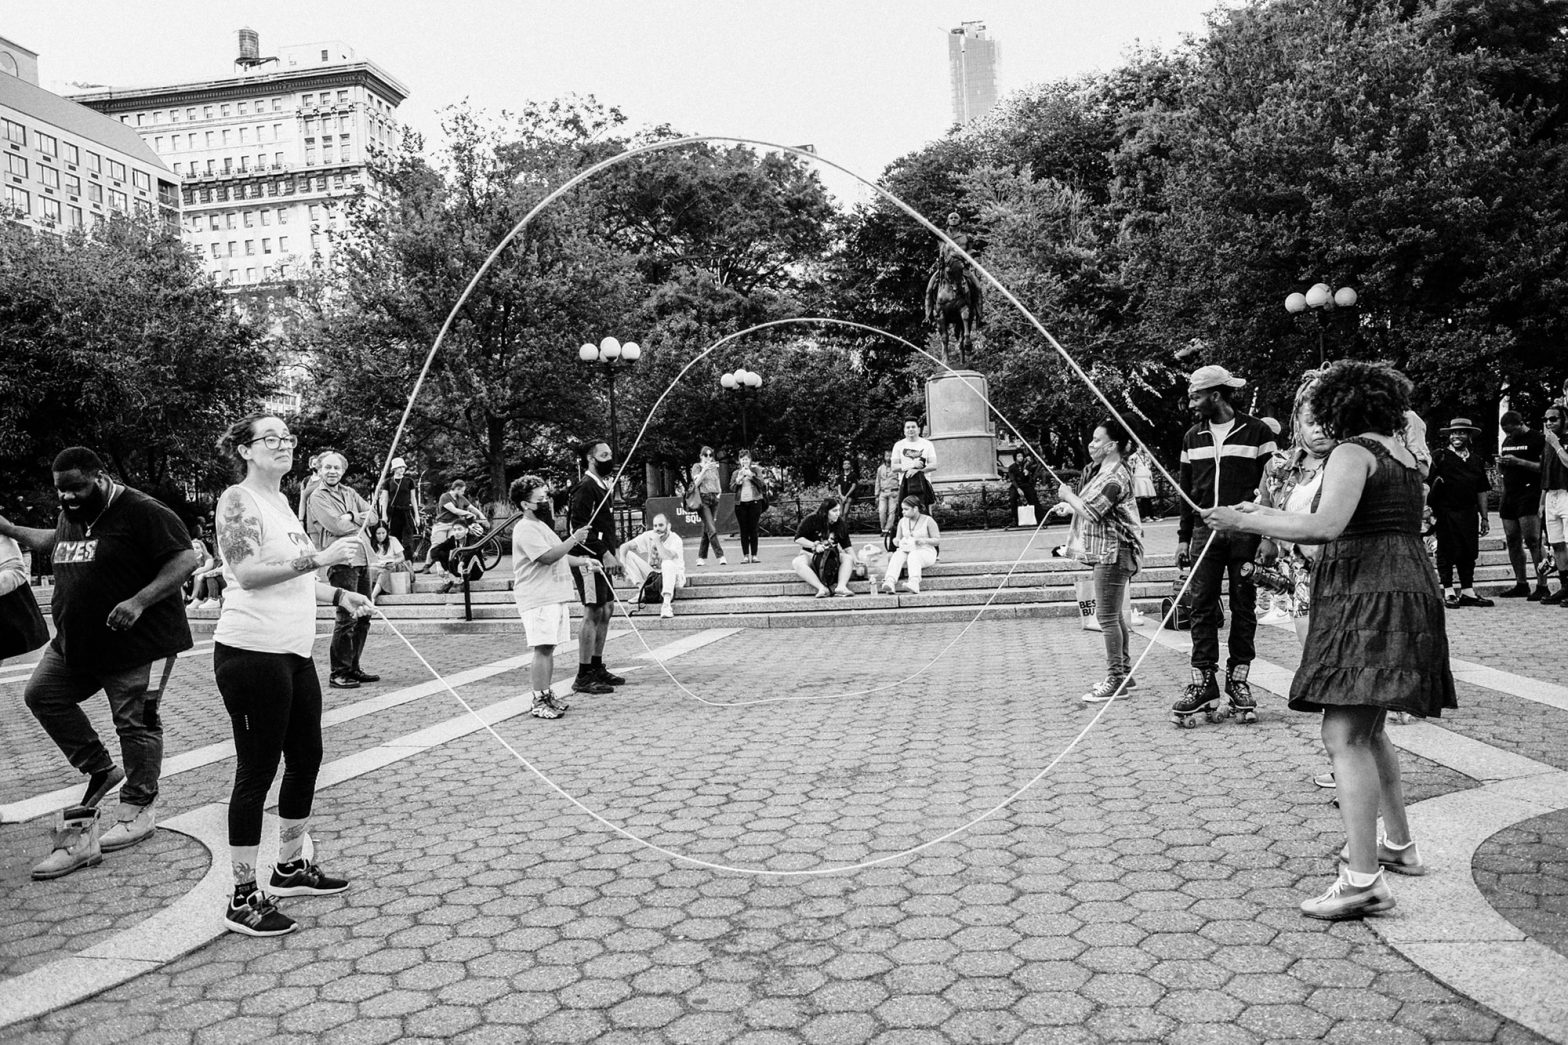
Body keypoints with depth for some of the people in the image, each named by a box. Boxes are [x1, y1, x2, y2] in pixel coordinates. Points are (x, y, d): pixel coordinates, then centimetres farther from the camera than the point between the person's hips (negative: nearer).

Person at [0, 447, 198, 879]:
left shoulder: (141, 512, -16)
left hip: (138, 644, -8)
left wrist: (139, 601, -28)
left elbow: (185, 559, -20)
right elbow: (55, 542, 34)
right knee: (41, 693, 4)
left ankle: (137, 811, 14)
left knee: (135, 722, -1)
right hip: (75, 642, 8)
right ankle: (100, 770, 17)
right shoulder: (70, 515, 10)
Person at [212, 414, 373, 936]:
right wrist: (320, 557, -28)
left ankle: (291, 867, 32)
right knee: (257, 770, -3)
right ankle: (243, 899, 7)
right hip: (251, 652, -9)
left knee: (305, 759, 15)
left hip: (293, 652, 9)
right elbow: (247, 573, -23)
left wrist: (337, 595, 15)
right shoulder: (238, 500, -10)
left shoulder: (280, 501, 17)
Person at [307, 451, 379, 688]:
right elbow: (337, 526, -13)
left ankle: (353, 668, 21)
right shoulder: (318, 497, -1)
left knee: (363, 617, 10)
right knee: (347, 618, -11)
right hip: (341, 561, -7)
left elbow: (371, 515, 9)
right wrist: (360, 518, 1)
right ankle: (338, 673, -4)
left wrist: (350, 517, -7)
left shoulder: (349, 492, 20)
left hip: (362, 559, 7)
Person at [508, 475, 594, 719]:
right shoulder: (526, 529, -13)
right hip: (538, 600, -10)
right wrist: (574, 539, -17)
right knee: (542, 649, -10)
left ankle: (547, 695, 19)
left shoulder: (541, 525, 21)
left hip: (555, 596, 10)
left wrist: (583, 561, 18)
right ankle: (538, 702, -6)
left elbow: (559, 556, 30)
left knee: (549, 648, 12)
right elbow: (547, 556, -23)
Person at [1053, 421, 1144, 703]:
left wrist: (1068, 496, -10)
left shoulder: (1116, 477, -16)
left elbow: (1092, 511, -23)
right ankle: (1124, 674, 24)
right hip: (1106, 553, 11)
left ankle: (1116, 681, -3)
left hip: (1114, 552, -11)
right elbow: (1089, 509, 24)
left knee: (1107, 616, -7)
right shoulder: (1103, 472, 16)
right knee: (1114, 615, 15)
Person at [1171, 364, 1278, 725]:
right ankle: (1203, 682, 1)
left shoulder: (1257, 432, 0)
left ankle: (1238, 679, 11)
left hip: (1246, 531, -3)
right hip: (1205, 531, 3)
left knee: (1244, 607, 3)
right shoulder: (1193, 437, 13)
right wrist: (1184, 538, 9)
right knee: (1202, 606, -2)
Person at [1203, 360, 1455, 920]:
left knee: (1344, 736, -13)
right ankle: (1398, 844, 34)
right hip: (1407, 590, 10)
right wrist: (1268, 513, 23)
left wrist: (1245, 522, -16)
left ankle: (1363, 880, -16)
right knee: (1368, 729, 22)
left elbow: (1327, 525, -25)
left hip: (1368, 599, -10)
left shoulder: (1353, 452, -10)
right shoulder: (1403, 454, 19)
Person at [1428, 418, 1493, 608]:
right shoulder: (1440, 457, 0)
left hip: (1469, 513, 5)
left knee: (1469, 553, 6)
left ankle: (1467, 592, 14)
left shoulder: (1476, 460, 15)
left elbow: (1481, 491, 17)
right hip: (1446, 512, -5)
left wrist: (1484, 517, 14)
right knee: (1447, 554, -1)